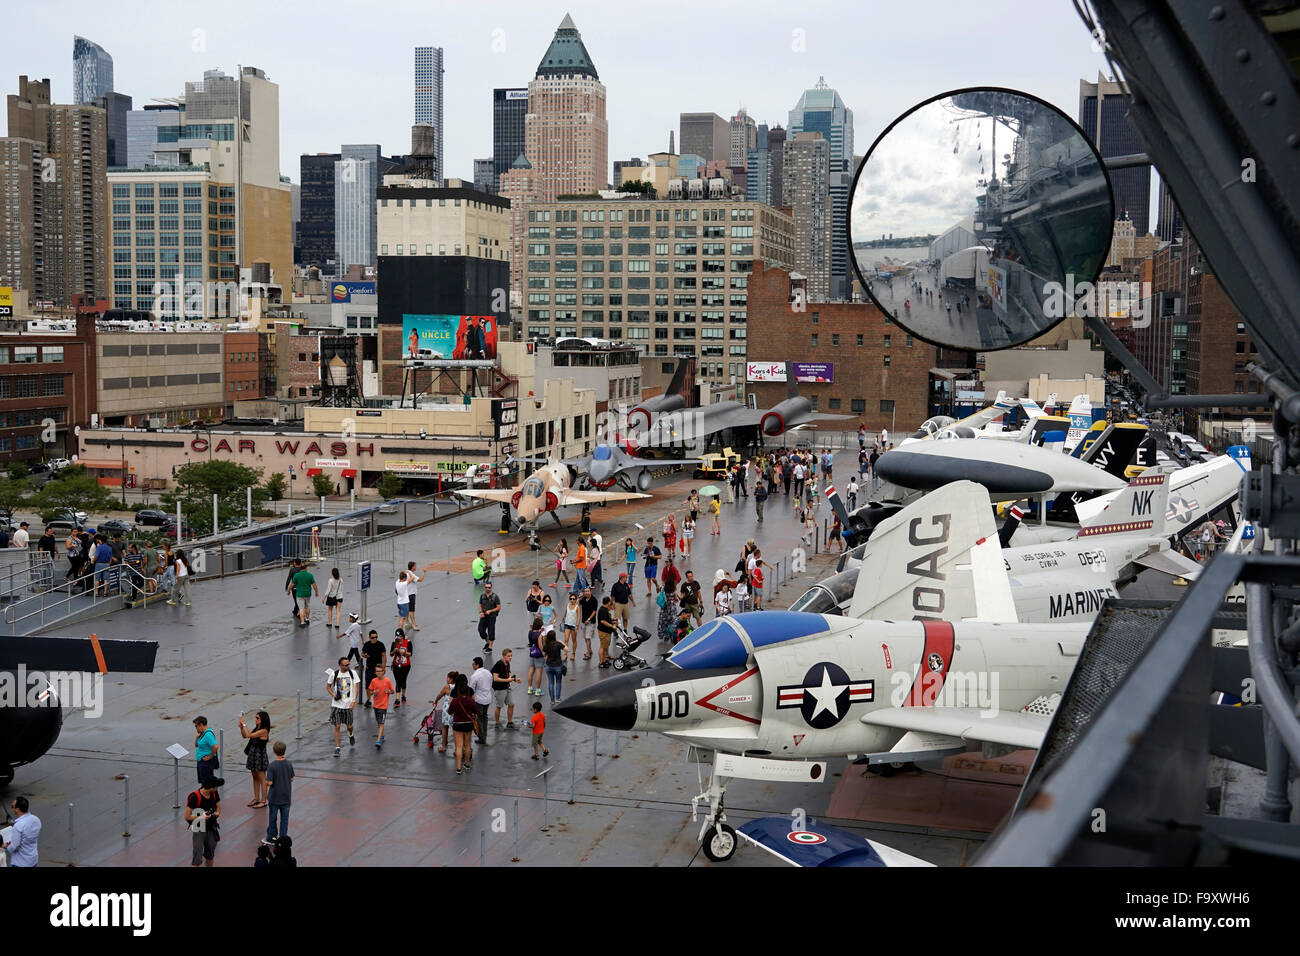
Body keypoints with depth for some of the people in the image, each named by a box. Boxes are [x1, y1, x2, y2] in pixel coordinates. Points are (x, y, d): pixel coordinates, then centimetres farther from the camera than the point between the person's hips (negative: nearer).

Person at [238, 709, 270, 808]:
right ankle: (256, 798, 27)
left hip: (260, 756, -9)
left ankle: (263, 801, 7)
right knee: (255, 778, 17)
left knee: (262, 779, 0)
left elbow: (248, 735, -24)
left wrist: (244, 723, -17)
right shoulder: (256, 729, 8)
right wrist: (241, 726, -1)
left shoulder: (264, 731, -19)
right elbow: (244, 736, 12)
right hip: (253, 754, 9)